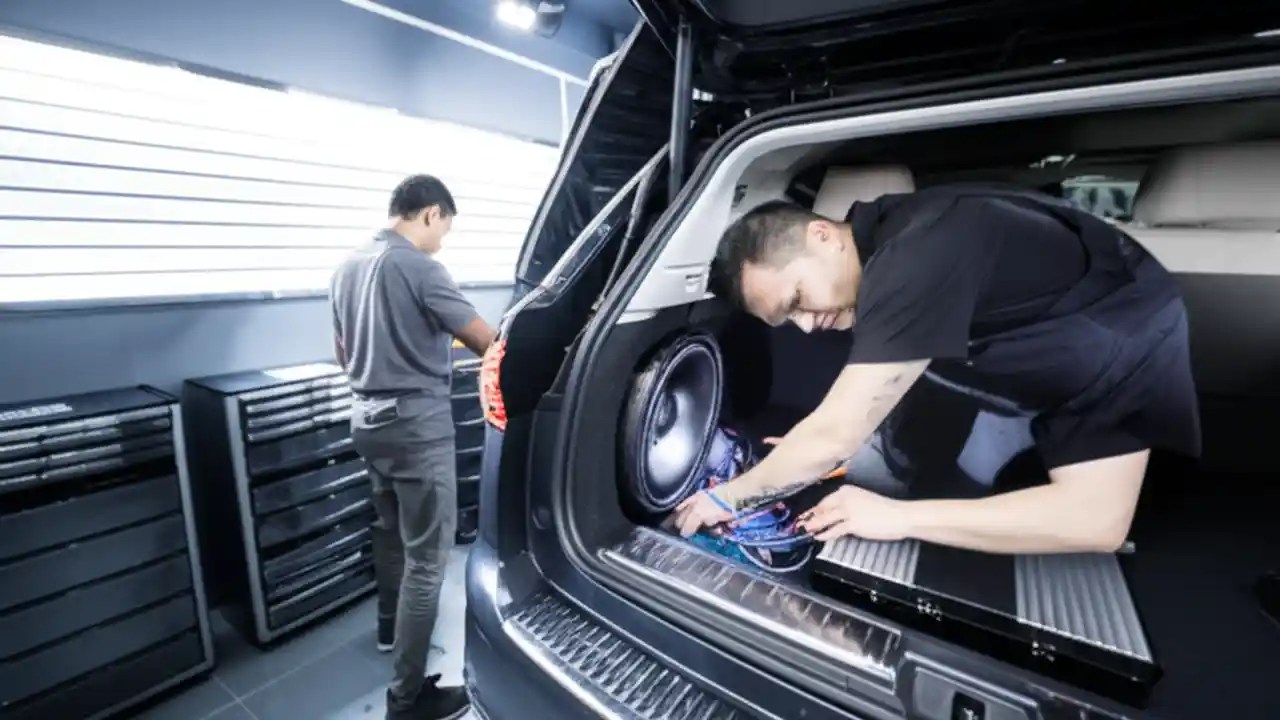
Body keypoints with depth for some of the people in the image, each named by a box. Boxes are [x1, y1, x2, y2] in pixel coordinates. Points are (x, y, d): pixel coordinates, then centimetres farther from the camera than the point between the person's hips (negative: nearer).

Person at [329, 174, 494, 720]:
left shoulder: (347, 267, 9)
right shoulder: (418, 266, -17)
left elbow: (344, 355, 18)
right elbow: (486, 342, -15)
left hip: (368, 418, 9)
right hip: (417, 423, -9)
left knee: (391, 530, 25)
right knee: (427, 556, 0)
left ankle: (390, 626, 45)